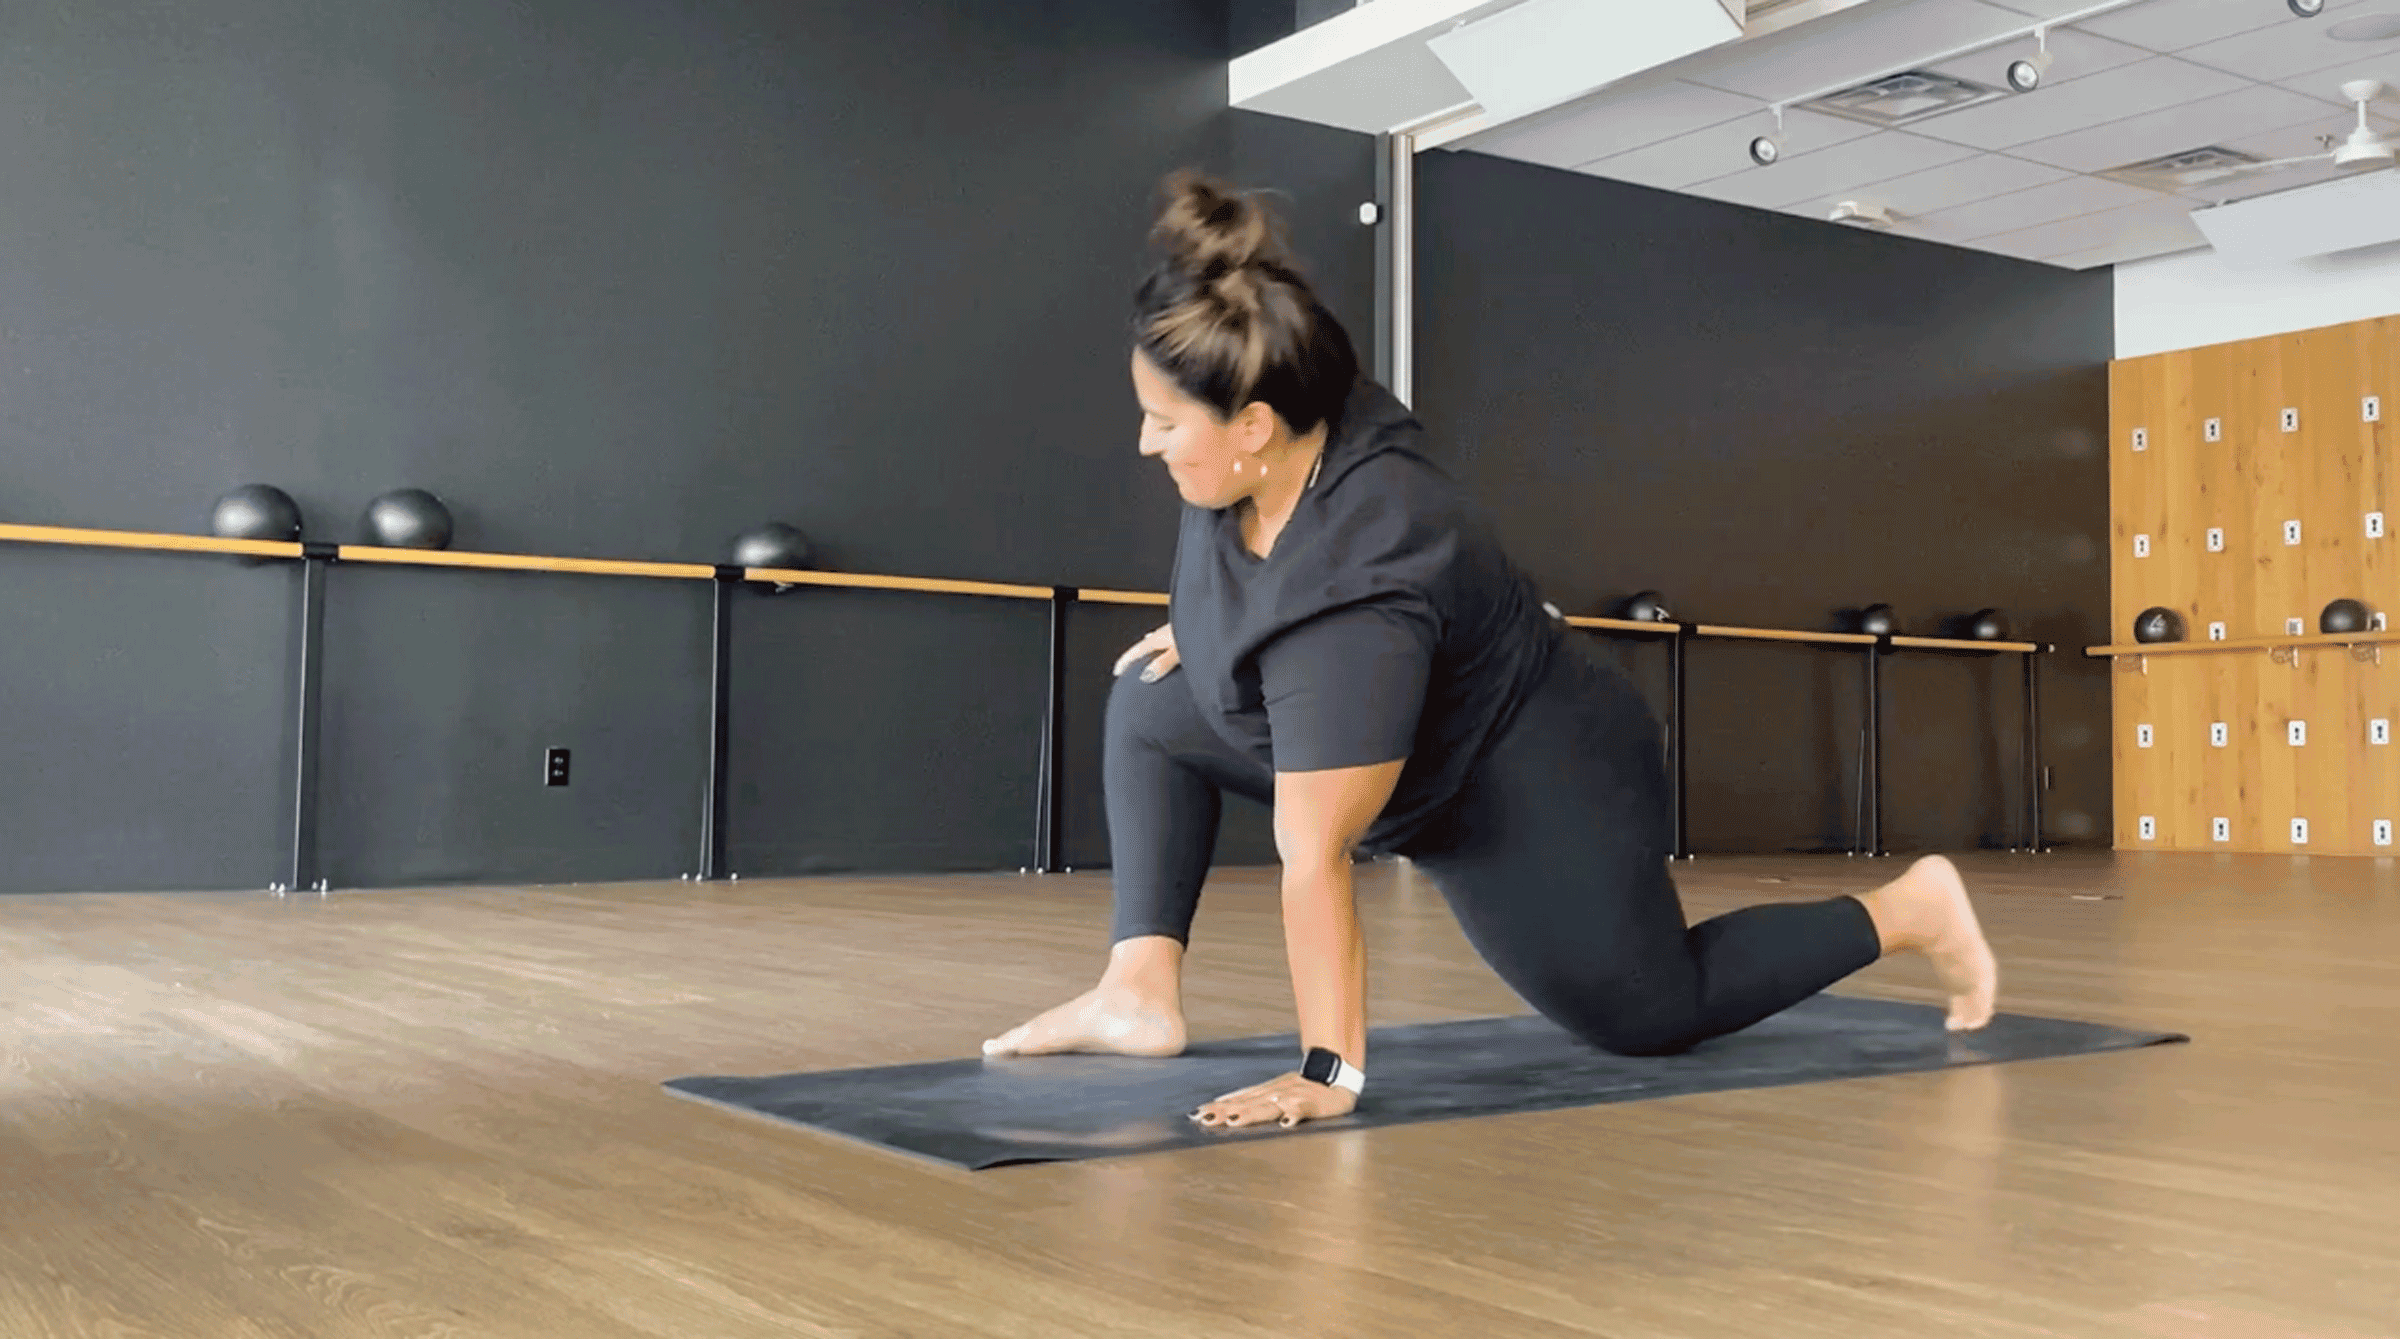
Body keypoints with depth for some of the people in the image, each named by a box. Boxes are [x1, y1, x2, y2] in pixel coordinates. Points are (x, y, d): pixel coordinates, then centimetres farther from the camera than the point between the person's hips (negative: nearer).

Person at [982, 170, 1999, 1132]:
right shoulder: (1299, 427, -16)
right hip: (1429, 758, 9)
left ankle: (1910, 910, 26)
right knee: (1151, 707, 1)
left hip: (1541, 797, -9)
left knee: (1652, 1012, 10)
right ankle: (1142, 990, -3)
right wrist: (1209, 625, 12)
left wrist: (1330, 1073, -36)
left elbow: (1313, 859, -40)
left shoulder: (1352, 592, -40)